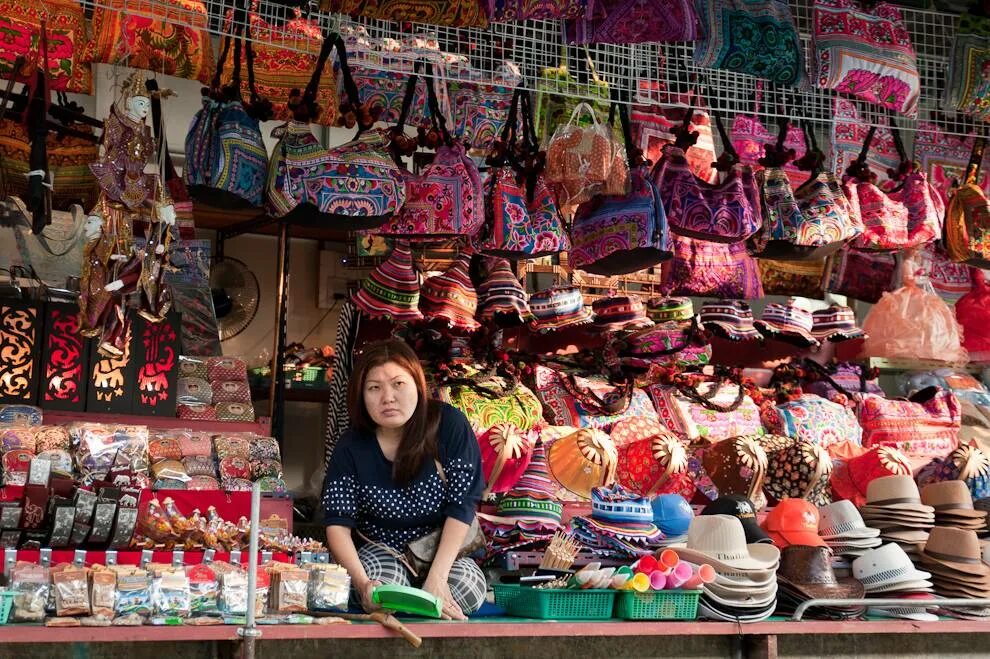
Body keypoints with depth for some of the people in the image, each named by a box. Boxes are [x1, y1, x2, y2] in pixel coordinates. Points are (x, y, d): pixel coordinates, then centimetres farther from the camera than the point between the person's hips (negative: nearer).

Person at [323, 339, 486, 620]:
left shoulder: (449, 425, -16)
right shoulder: (351, 447, -12)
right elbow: (338, 524, -13)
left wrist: (437, 575, -27)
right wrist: (362, 582, -30)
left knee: (467, 590, -30)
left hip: (443, 546, 0)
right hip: (381, 548, 0)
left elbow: (462, 505, -17)